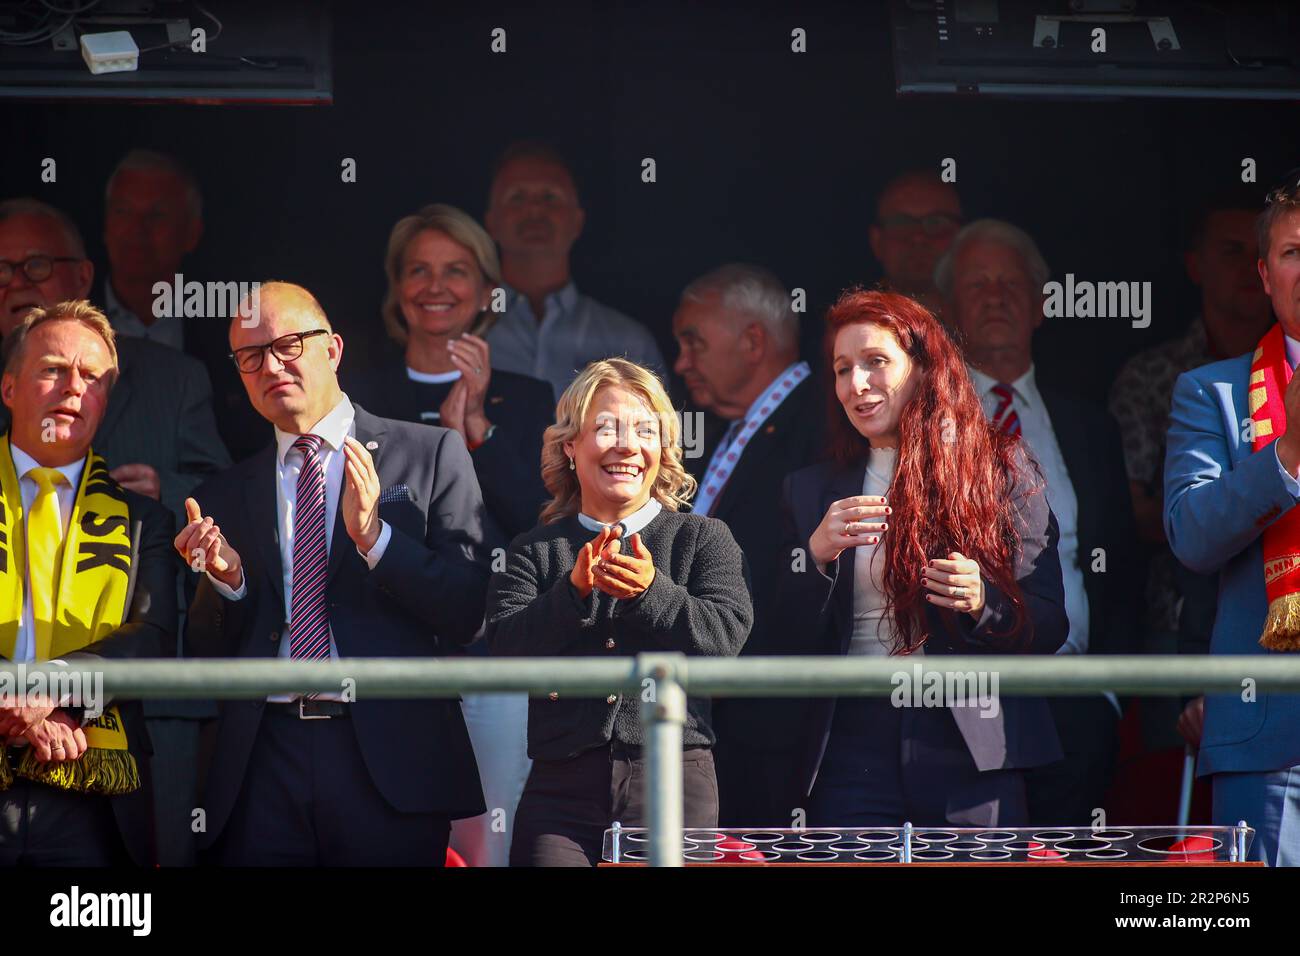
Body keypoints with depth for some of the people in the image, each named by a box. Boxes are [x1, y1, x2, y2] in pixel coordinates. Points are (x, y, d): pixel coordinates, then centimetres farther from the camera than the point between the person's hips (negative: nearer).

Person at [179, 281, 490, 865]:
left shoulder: (431, 454, 6)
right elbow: (206, 658, 13)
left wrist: (374, 536, -13)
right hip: (263, 769, 2)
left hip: (391, 758, -2)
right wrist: (226, 578, -6)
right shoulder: (227, 494, 15)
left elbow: (470, 613, -1)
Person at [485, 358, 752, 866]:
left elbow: (725, 636, -4)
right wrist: (574, 590, -18)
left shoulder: (704, 539, 10)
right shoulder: (535, 551, 11)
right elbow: (506, 648, -3)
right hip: (562, 789, 0)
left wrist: (653, 591, -19)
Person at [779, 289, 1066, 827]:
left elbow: (1050, 626, 4)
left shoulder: (1000, 470, 7)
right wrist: (816, 556, -8)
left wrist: (982, 603, -16)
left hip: (971, 753, -2)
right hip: (851, 751, 2)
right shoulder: (810, 492, 15)